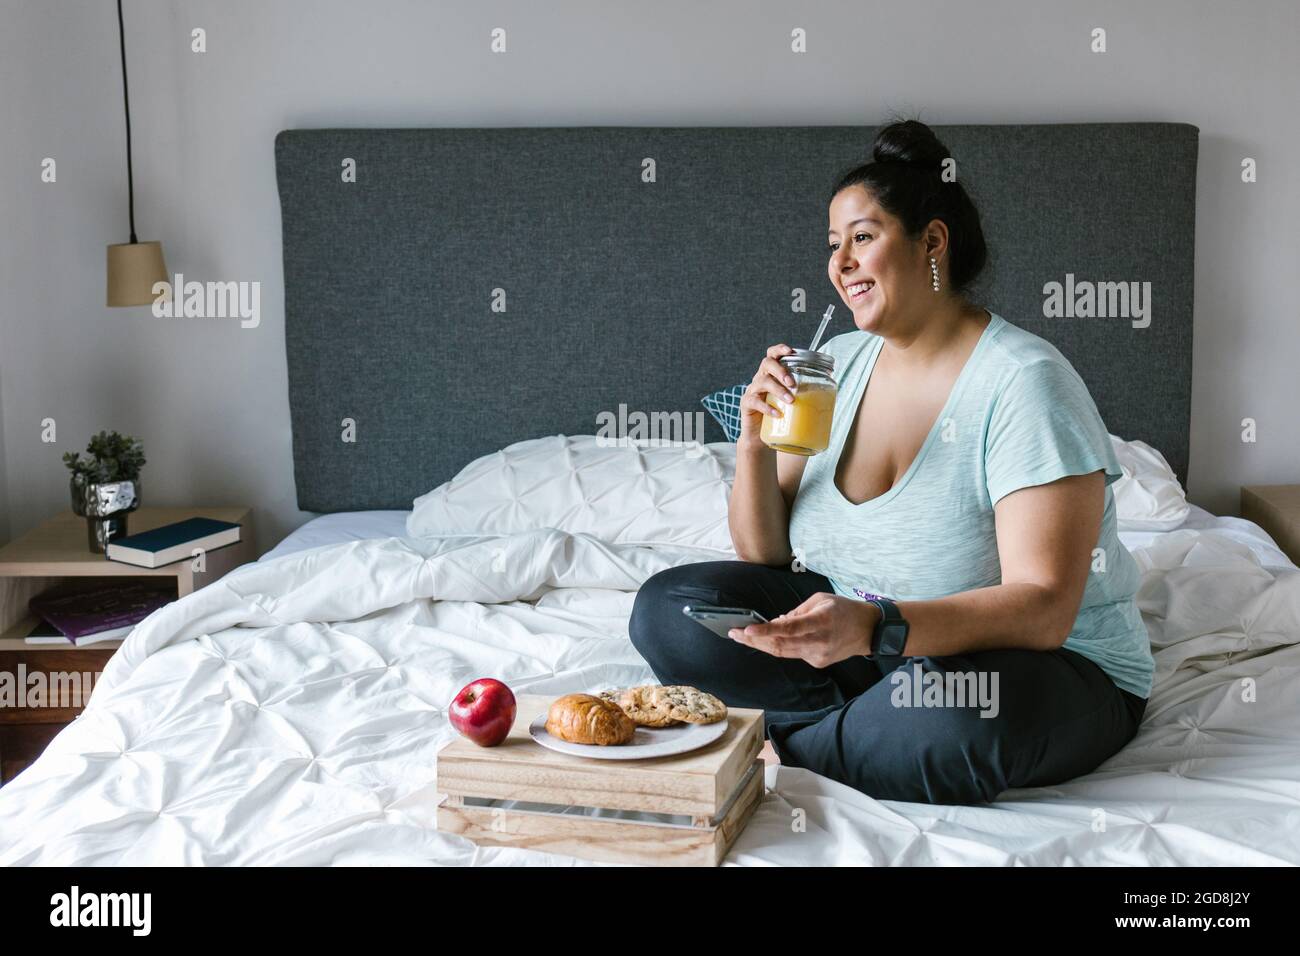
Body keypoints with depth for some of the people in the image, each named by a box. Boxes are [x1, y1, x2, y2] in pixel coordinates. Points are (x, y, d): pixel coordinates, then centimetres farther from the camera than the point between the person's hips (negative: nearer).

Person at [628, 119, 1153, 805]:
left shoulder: (1023, 382, -18)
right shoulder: (838, 363, 2)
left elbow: (1041, 610, -26)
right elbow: (766, 556, 4)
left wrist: (876, 627, -40)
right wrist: (755, 445, -15)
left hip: (1047, 664, -5)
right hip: (858, 630, 6)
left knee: (953, 713, -40)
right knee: (666, 608, -9)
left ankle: (786, 746, -11)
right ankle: (872, 732, -12)